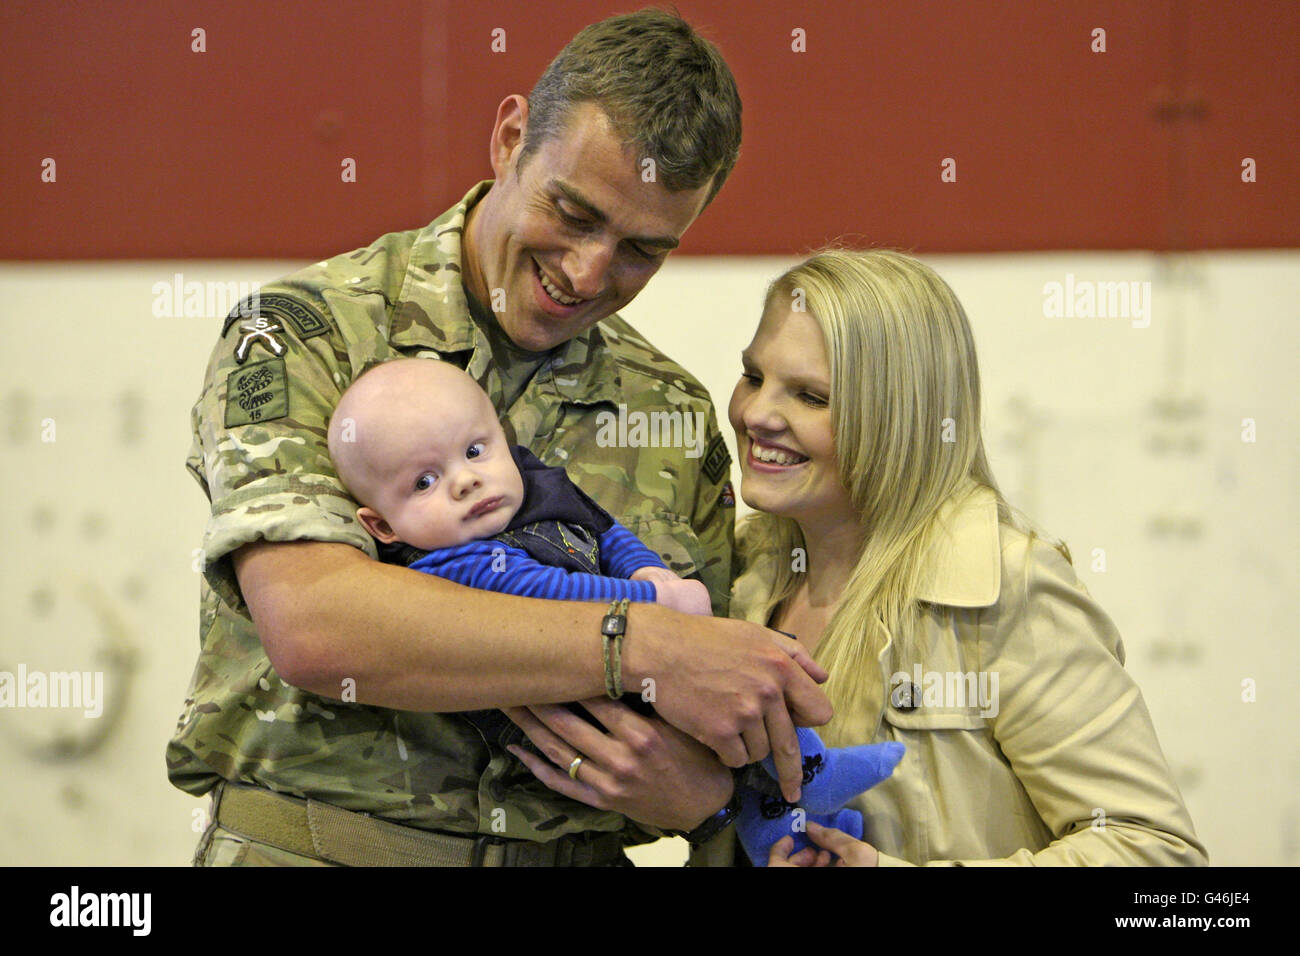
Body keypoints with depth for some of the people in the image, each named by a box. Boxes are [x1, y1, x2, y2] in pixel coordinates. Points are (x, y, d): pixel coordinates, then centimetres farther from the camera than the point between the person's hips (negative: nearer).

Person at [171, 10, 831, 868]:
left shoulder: (677, 420, 11)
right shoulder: (309, 331, -2)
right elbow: (310, 623, -18)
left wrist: (696, 789, -9)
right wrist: (639, 647, -17)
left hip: (573, 850, 4)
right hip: (313, 844, -3)